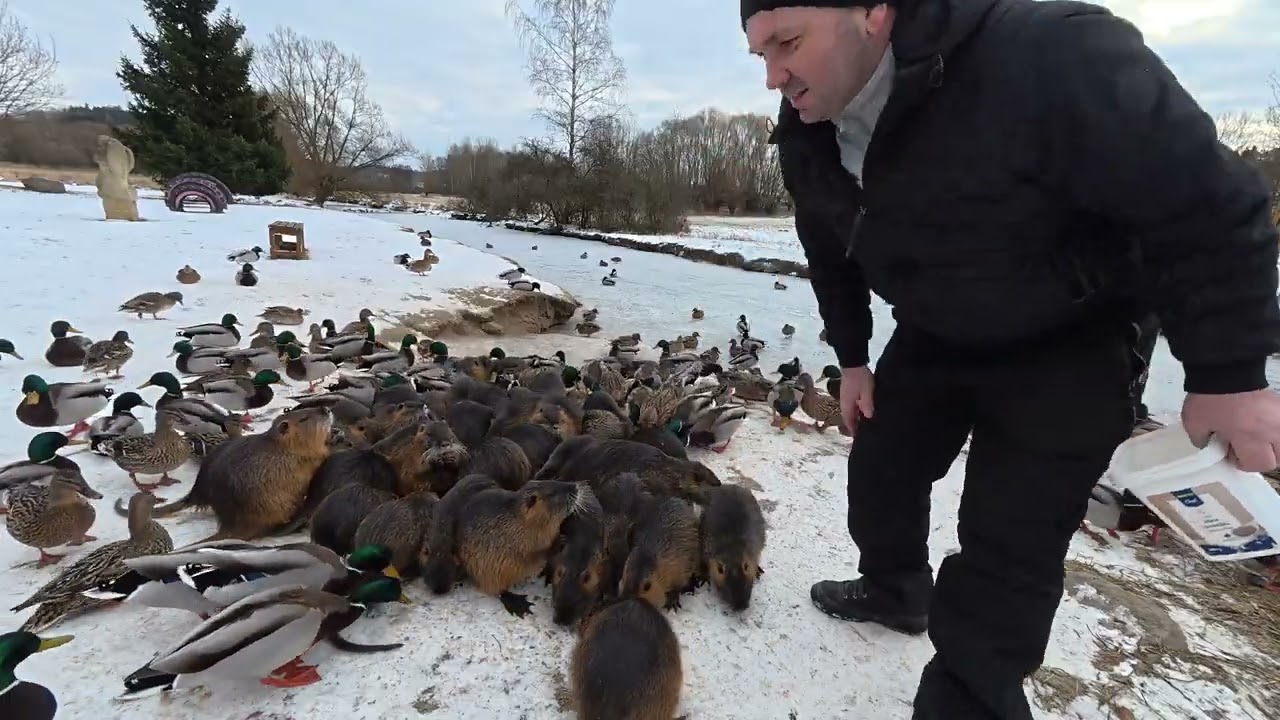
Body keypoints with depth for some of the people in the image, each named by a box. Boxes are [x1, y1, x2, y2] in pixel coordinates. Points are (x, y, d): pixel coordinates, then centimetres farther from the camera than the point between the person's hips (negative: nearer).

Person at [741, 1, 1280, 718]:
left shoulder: (1049, 58, -34)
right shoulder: (807, 135, -12)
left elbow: (1209, 205, -24)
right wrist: (852, 355, 9)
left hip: (1066, 350, -6)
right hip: (932, 339, 6)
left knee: (1006, 553, -6)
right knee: (879, 470, 16)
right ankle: (894, 592, 44)